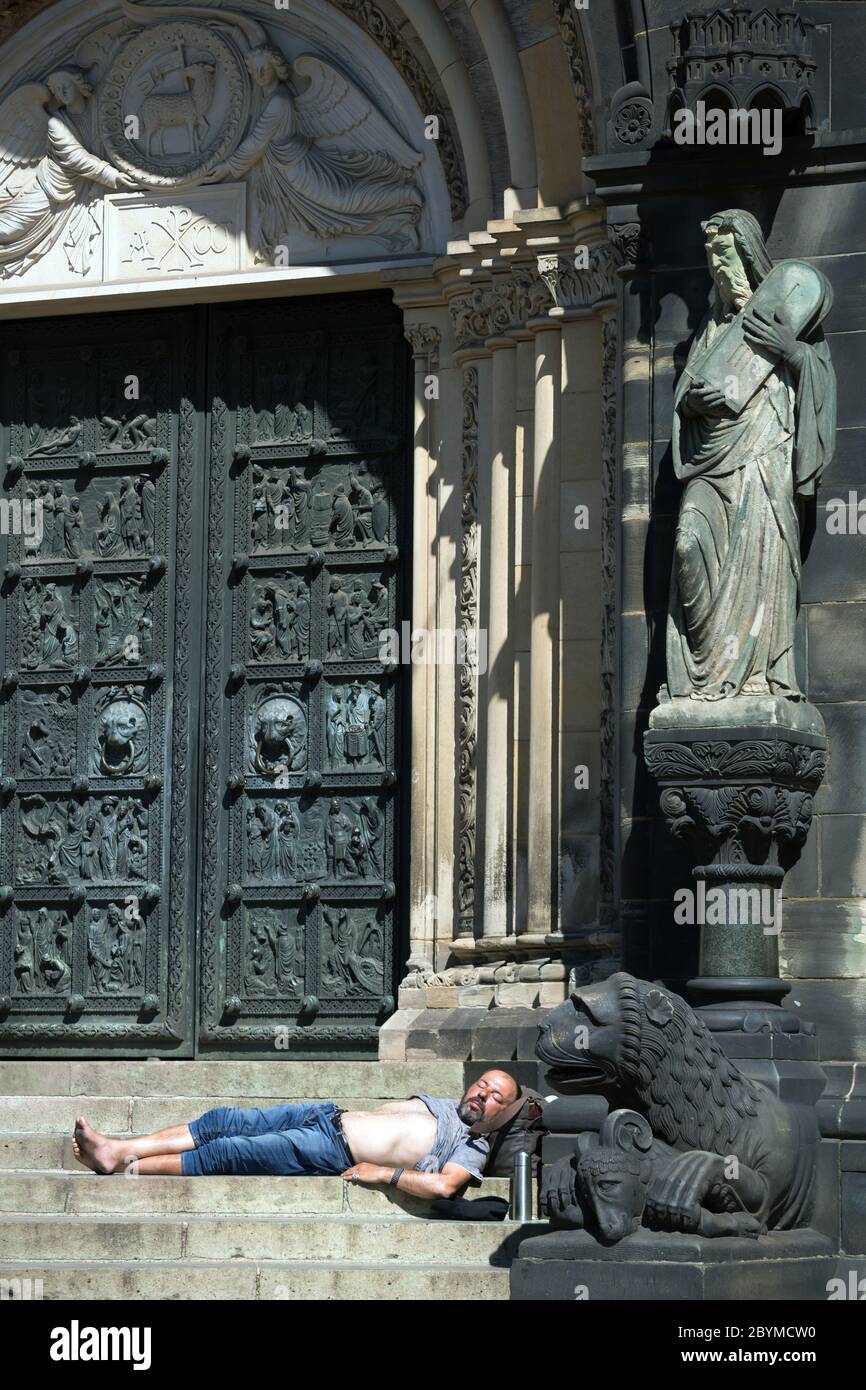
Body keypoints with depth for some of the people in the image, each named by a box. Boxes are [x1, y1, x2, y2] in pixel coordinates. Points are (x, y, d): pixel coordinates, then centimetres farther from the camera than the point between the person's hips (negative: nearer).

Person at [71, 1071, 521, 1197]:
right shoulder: (436, 1103, 23)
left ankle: (129, 1169, -11)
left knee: (228, 1152, -16)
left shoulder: (472, 1148, -4)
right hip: (327, 1116, 7)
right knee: (222, 1121, -5)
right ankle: (117, 1151, -6)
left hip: (334, 1155, -7)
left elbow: (444, 1186, -23)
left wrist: (383, 1173, -23)